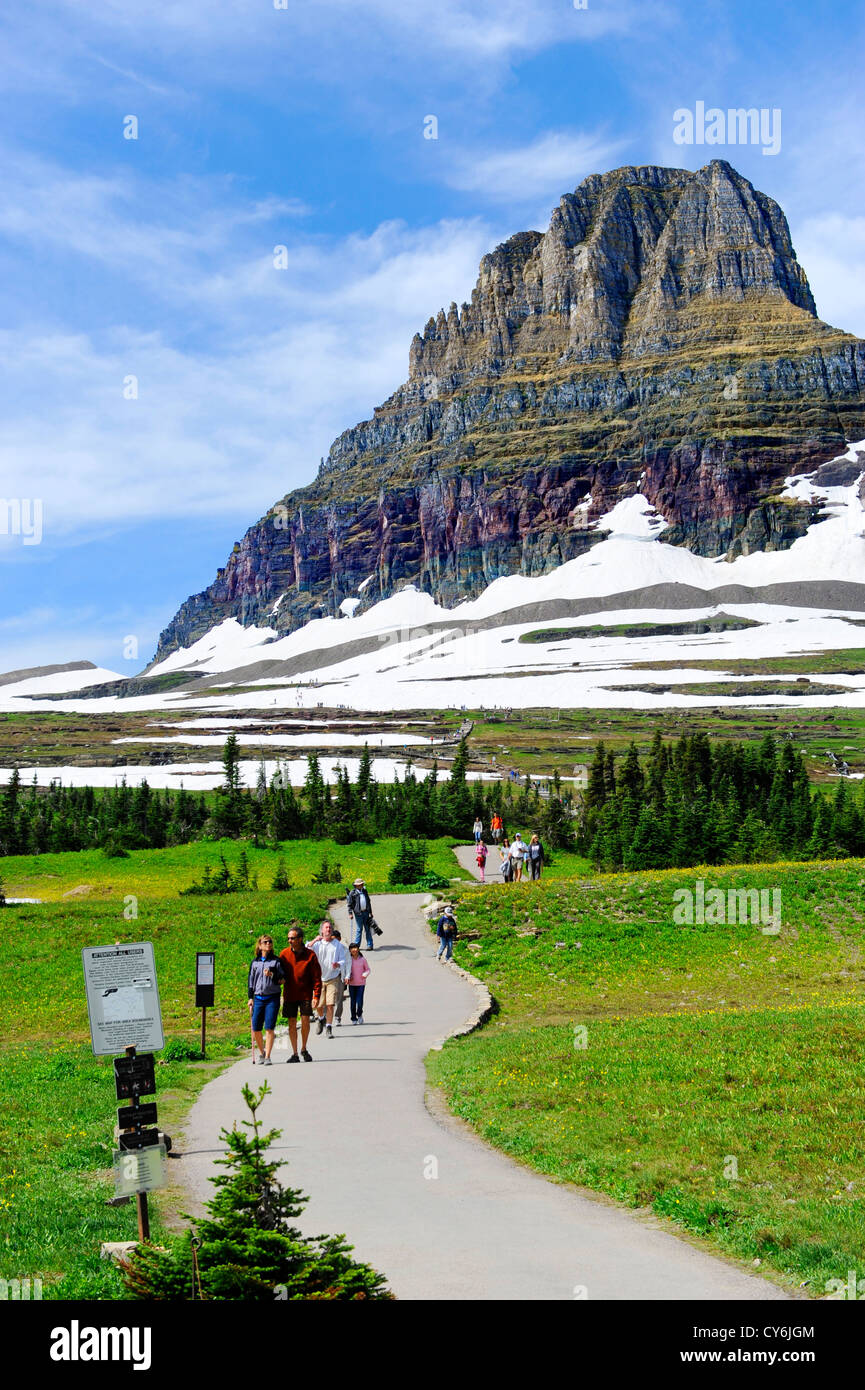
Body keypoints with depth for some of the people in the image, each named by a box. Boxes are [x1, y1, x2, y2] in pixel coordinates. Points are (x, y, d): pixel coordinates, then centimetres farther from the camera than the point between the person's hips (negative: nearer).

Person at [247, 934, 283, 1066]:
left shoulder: (276, 960, 3)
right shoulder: (255, 962, 12)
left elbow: (282, 980, 1)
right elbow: (251, 981, 17)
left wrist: (272, 975, -16)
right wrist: (250, 998, 10)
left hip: (272, 998, -3)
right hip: (258, 998, 3)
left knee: (269, 1028, -8)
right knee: (256, 1029, 2)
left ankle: (267, 1057, -3)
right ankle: (261, 1053, 24)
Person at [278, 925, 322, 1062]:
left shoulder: (310, 955, -5)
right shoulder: (284, 954, 2)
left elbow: (316, 976, -5)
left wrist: (316, 995, -11)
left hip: (305, 994, -2)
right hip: (289, 994, 2)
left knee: (305, 1020, -7)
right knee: (292, 1023, 3)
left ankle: (304, 1049, 16)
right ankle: (295, 1053, 12)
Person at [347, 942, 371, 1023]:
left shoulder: (363, 959, -1)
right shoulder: (349, 960, -1)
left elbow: (367, 969, 8)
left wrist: (365, 974, -11)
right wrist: (348, 977, -6)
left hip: (361, 983, -1)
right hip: (352, 984, 1)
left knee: (359, 1001, -9)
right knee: (352, 1002, 2)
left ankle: (359, 1014, 18)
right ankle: (354, 1018, 17)